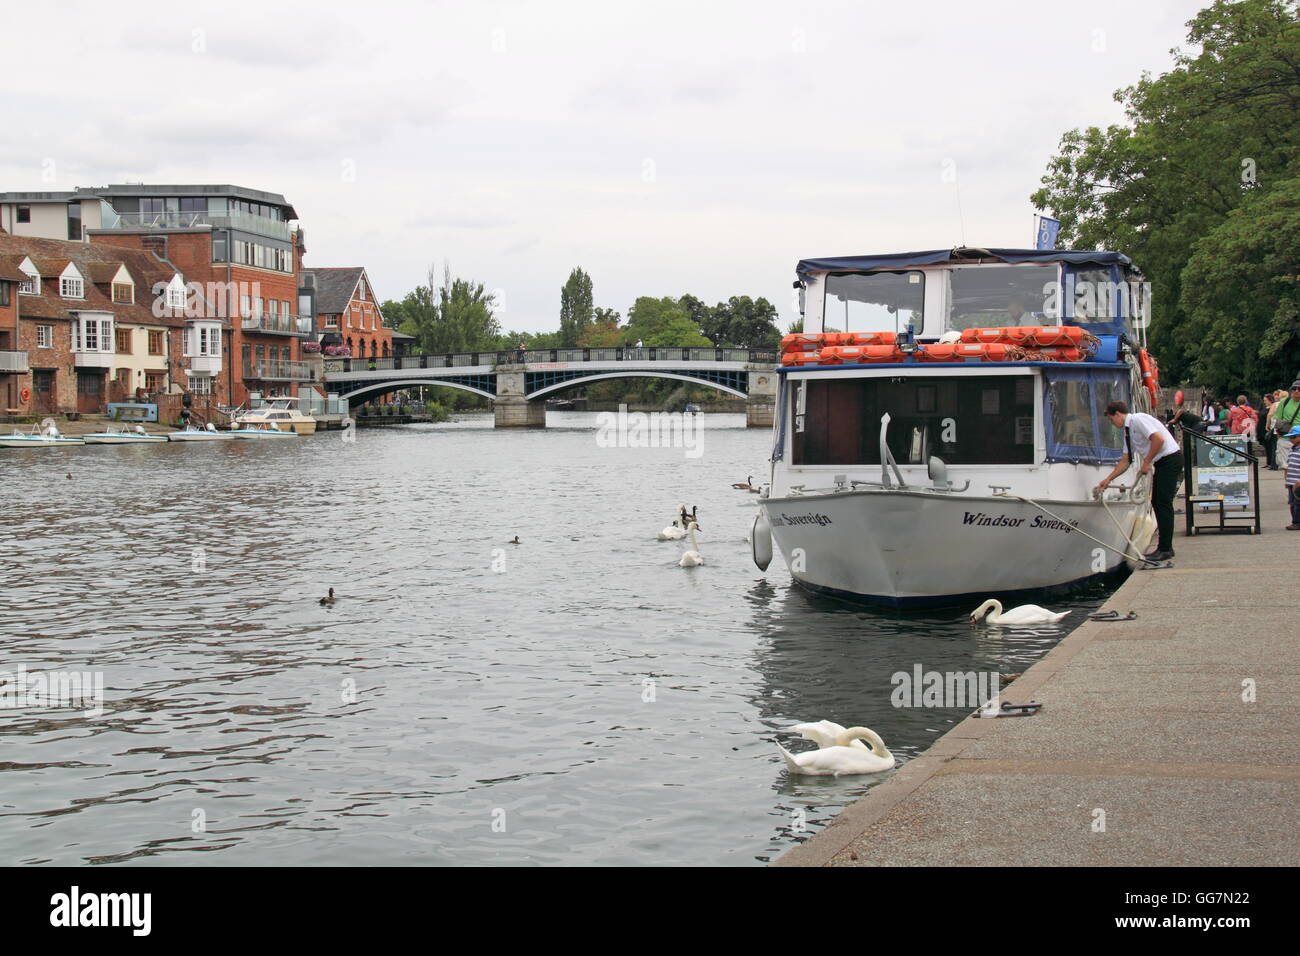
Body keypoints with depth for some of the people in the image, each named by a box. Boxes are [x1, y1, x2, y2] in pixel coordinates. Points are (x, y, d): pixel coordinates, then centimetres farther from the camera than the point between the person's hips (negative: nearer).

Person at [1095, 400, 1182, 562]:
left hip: (1170, 458, -10)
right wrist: (1108, 480, 16)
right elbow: (1125, 461, 19)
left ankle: (1165, 549, -10)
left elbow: (1158, 439, -24)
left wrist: (1146, 463, -16)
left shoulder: (1138, 420, -14)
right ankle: (1164, 547, 14)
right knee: (1157, 502, 10)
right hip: (1161, 463, 10)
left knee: (1163, 502, -11)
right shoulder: (1127, 430, 15)